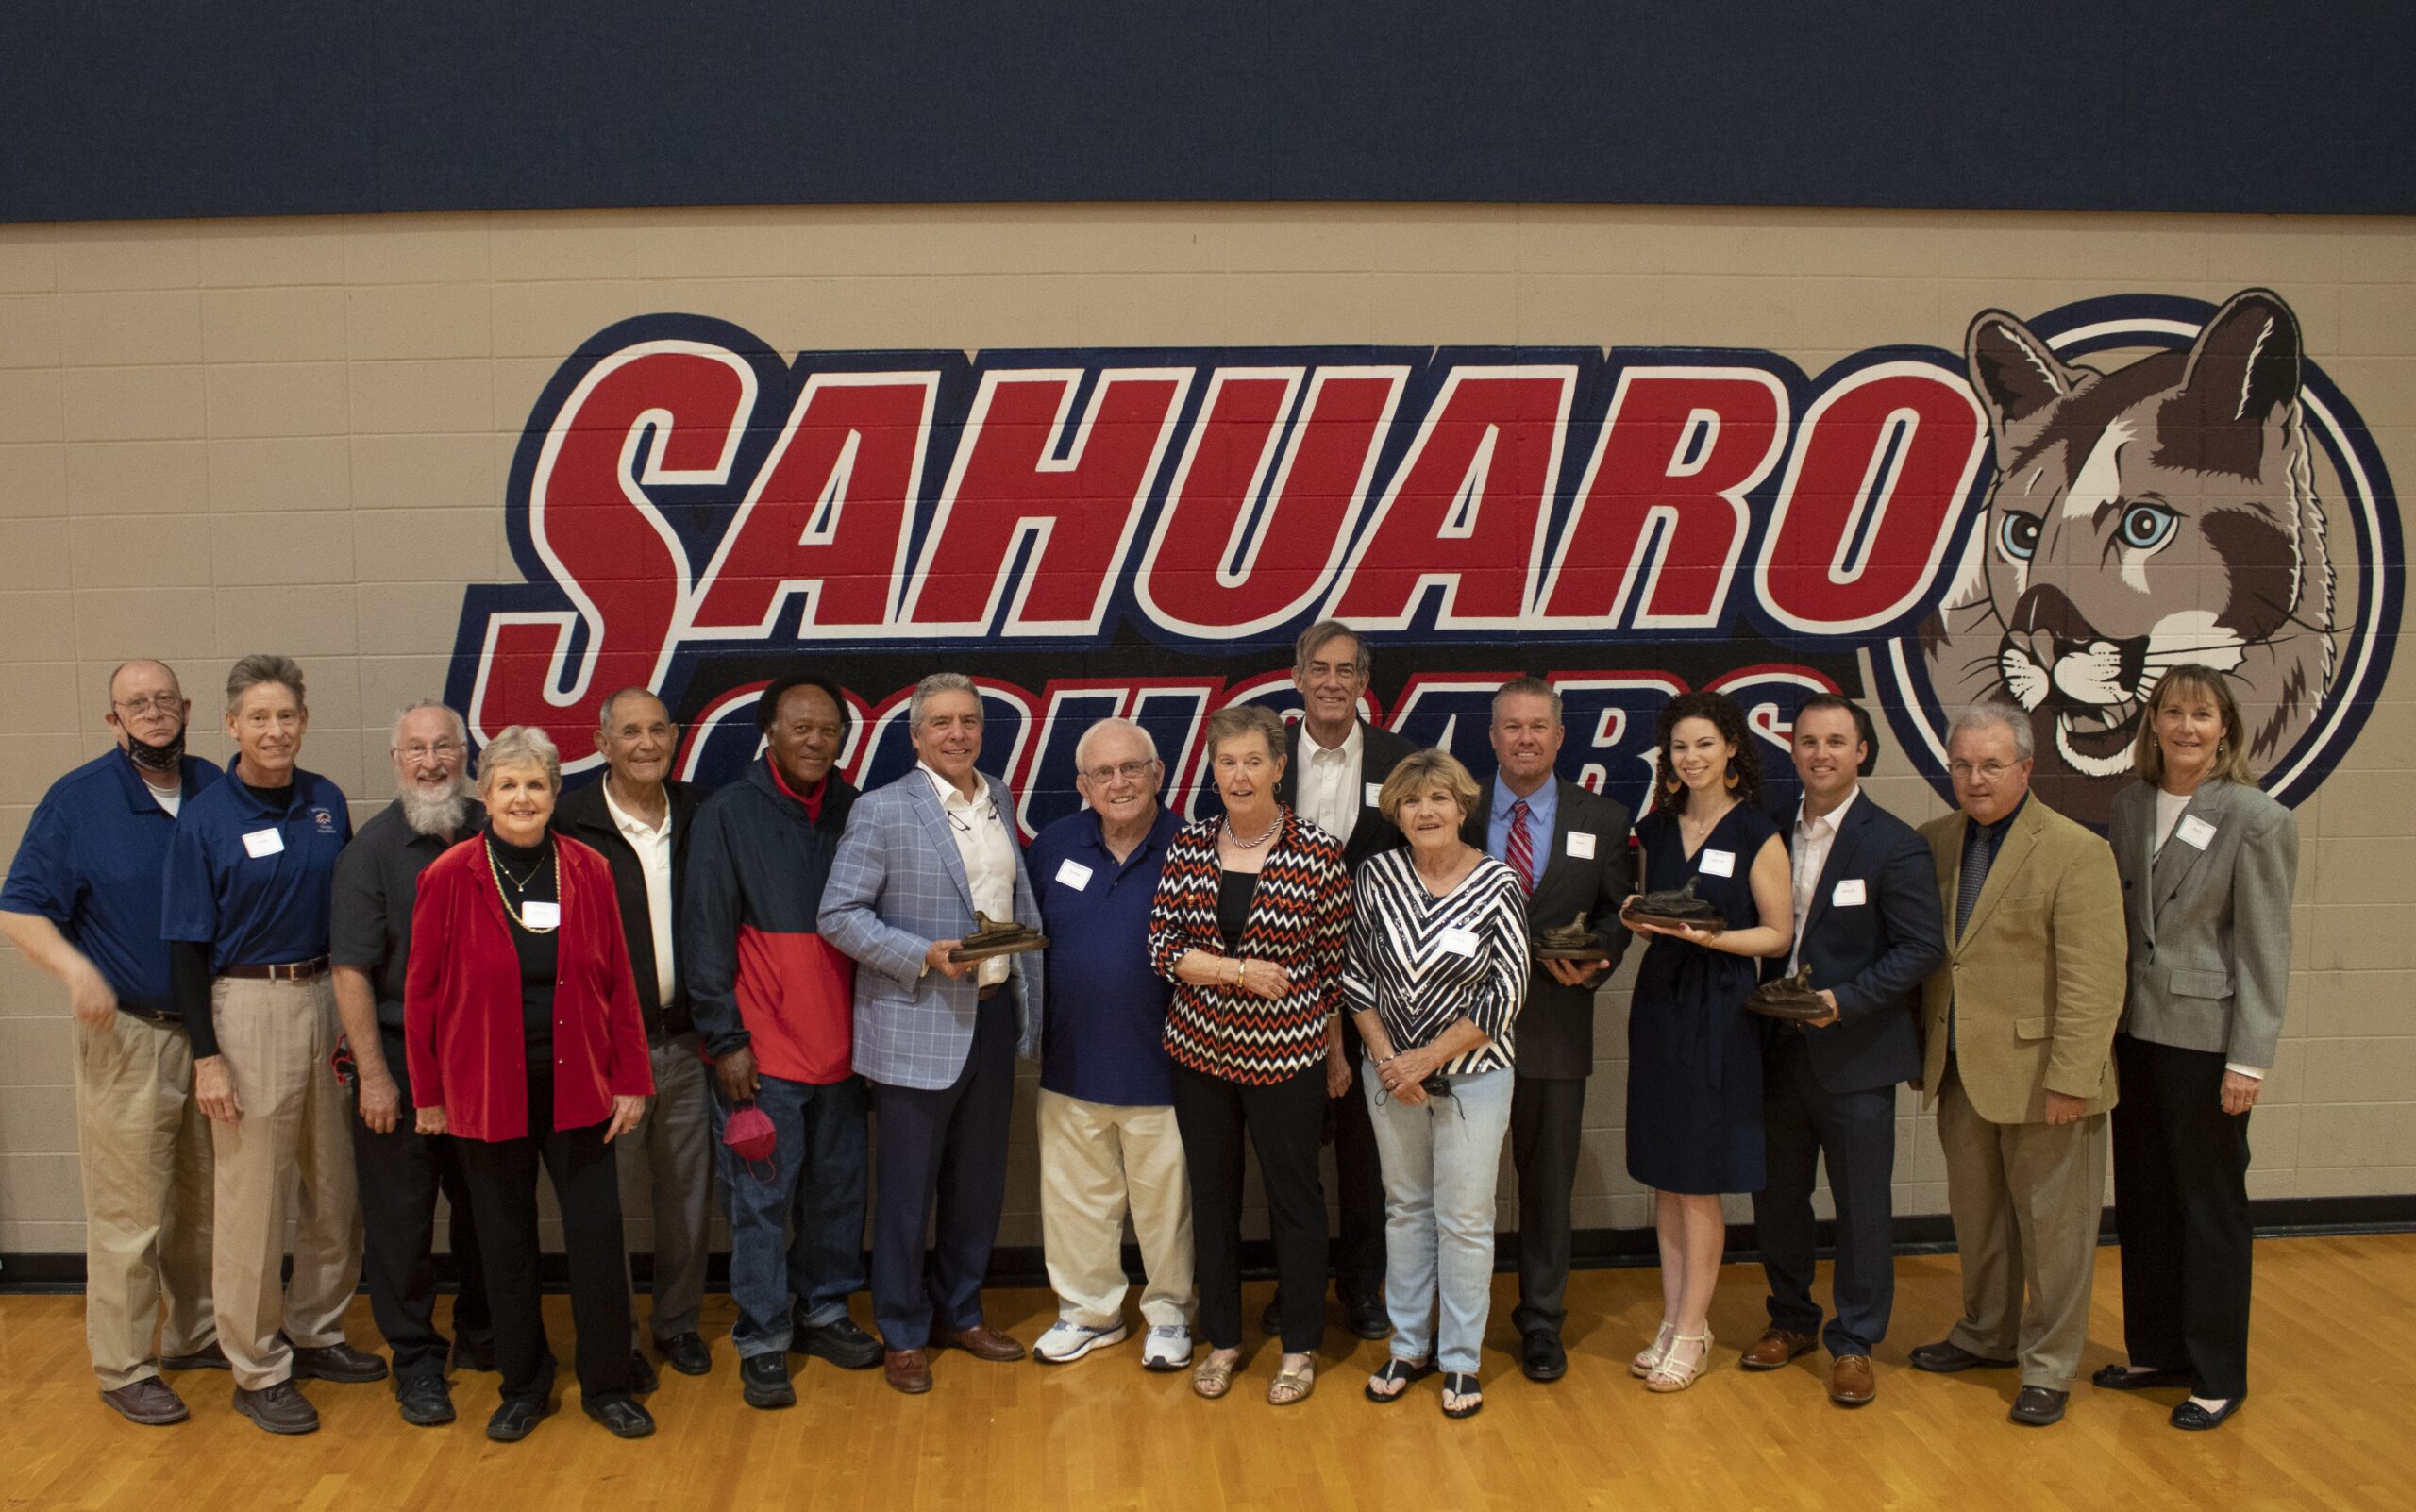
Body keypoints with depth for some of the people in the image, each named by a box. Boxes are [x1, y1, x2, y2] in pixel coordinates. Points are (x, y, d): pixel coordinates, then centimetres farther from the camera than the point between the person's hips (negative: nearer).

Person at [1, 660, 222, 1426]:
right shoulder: (78, 799, -6)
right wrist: (74, 967, -26)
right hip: (127, 1034, -4)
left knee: (204, 1203, 15)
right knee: (127, 1213, 0)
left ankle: (196, 1334, 31)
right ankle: (123, 1368, 13)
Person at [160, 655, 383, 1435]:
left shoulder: (327, 802, 4)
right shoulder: (205, 818, -7)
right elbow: (187, 947, -7)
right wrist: (207, 1056, -11)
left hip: (327, 998, 5)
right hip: (246, 1007, -5)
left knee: (336, 1185, 12)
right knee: (253, 1193, 1)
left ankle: (316, 1333, 29)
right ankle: (258, 1369, 14)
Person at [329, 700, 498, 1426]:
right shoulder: (372, 848, -7)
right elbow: (352, 970, -9)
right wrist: (373, 1074, -13)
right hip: (401, 1060, -3)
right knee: (401, 1217, 4)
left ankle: (481, 1333, 32)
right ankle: (416, 1360, 18)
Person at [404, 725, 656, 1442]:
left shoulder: (588, 872, -1)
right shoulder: (449, 878, -6)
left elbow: (618, 985, 2)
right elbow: (422, 995, 0)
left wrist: (631, 1081, 1)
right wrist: (428, 1094, 2)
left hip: (576, 1085, 1)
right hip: (486, 1089, -1)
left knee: (597, 1236, 2)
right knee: (506, 1243, 11)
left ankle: (606, 1386, 20)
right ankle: (523, 1385, 29)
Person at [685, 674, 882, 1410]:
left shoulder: (854, 812, 6)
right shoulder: (729, 814, -5)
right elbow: (706, 935, -6)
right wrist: (725, 1040, -9)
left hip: (840, 1045, 4)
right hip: (762, 1050, -4)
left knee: (838, 1189, 13)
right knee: (762, 1201, 1)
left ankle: (825, 1310, 30)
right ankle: (762, 1341, 13)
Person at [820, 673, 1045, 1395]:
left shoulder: (999, 798, 9)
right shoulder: (881, 811, -10)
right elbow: (839, 915, -12)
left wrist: (1032, 994, 8)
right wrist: (925, 956, -22)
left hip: (994, 1014, 6)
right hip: (918, 1025, -6)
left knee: (979, 1180, 16)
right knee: (908, 1187, 6)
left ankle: (959, 1311, 34)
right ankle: (903, 1334, 22)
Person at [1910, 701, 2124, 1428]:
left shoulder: (2076, 851, -12)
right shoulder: (1934, 842, 6)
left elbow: (2093, 980, -16)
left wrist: (2070, 1080, -19)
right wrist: (1920, 1051, 7)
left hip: (2038, 1075, -6)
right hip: (1960, 1070, 6)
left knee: (2051, 1224, 6)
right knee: (1975, 1216, 19)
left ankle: (2048, 1366, 20)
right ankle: (1986, 1333, 38)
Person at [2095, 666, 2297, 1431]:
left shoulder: (2256, 819, -9)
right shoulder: (2130, 806, 7)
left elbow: (2265, 947, -10)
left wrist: (2249, 1060, -12)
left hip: (2206, 1037, -5)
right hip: (2135, 1032, 5)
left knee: (2211, 1208, 5)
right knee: (2141, 1200, 13)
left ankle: (2218, 1377, 17)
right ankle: (2156, 1348, 28)